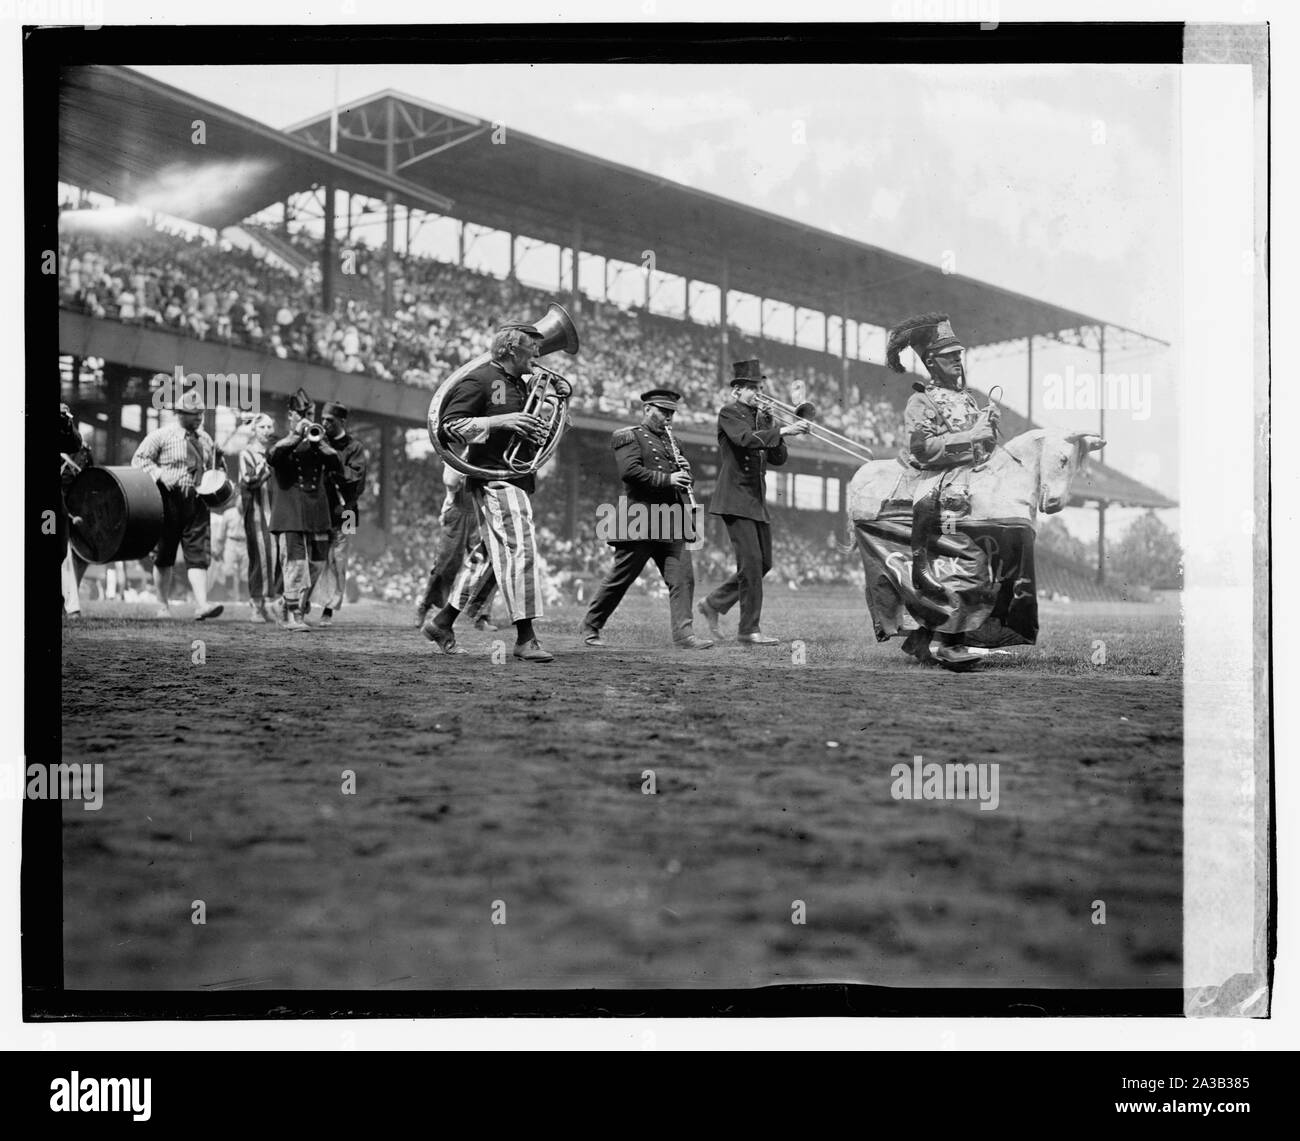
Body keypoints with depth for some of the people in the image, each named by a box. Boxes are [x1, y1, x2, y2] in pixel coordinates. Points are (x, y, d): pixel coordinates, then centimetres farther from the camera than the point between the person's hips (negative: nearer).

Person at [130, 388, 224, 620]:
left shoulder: (205, 440, 14)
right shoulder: (162, 435, -2)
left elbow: (213, 468, 27)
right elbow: (139, 459, -3)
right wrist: (160, 475, -16)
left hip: (196, 501, 4)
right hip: (168, 499, -3)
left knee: (198, 555, -7)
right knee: (164, 556, 4)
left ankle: (201, 605, -14)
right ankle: (164, 606, 14)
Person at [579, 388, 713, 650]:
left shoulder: (667, 441, 24)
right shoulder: (628, 437, 0)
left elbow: (683, 481, 28)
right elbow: (629, 471, -16)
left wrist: (685, 472, 5)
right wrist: (667, 478, -19)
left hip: (673, 524, 7)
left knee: (683, 577, -6)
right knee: (620, 579, 0)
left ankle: (683, 633, -9)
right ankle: (590, 627, 15)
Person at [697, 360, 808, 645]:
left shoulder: (761, 417, 17)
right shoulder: (729, 413, -5)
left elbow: (779, 459, 10)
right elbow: (746, 438, -25)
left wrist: (771, 425, -2)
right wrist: (782, 431, -30)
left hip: (758, 502, 8)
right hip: (736, 500, -8)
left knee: (763, 563, 9)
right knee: (751, 562, -13)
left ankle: (714, 604, 24)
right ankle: (749, 629, -8)